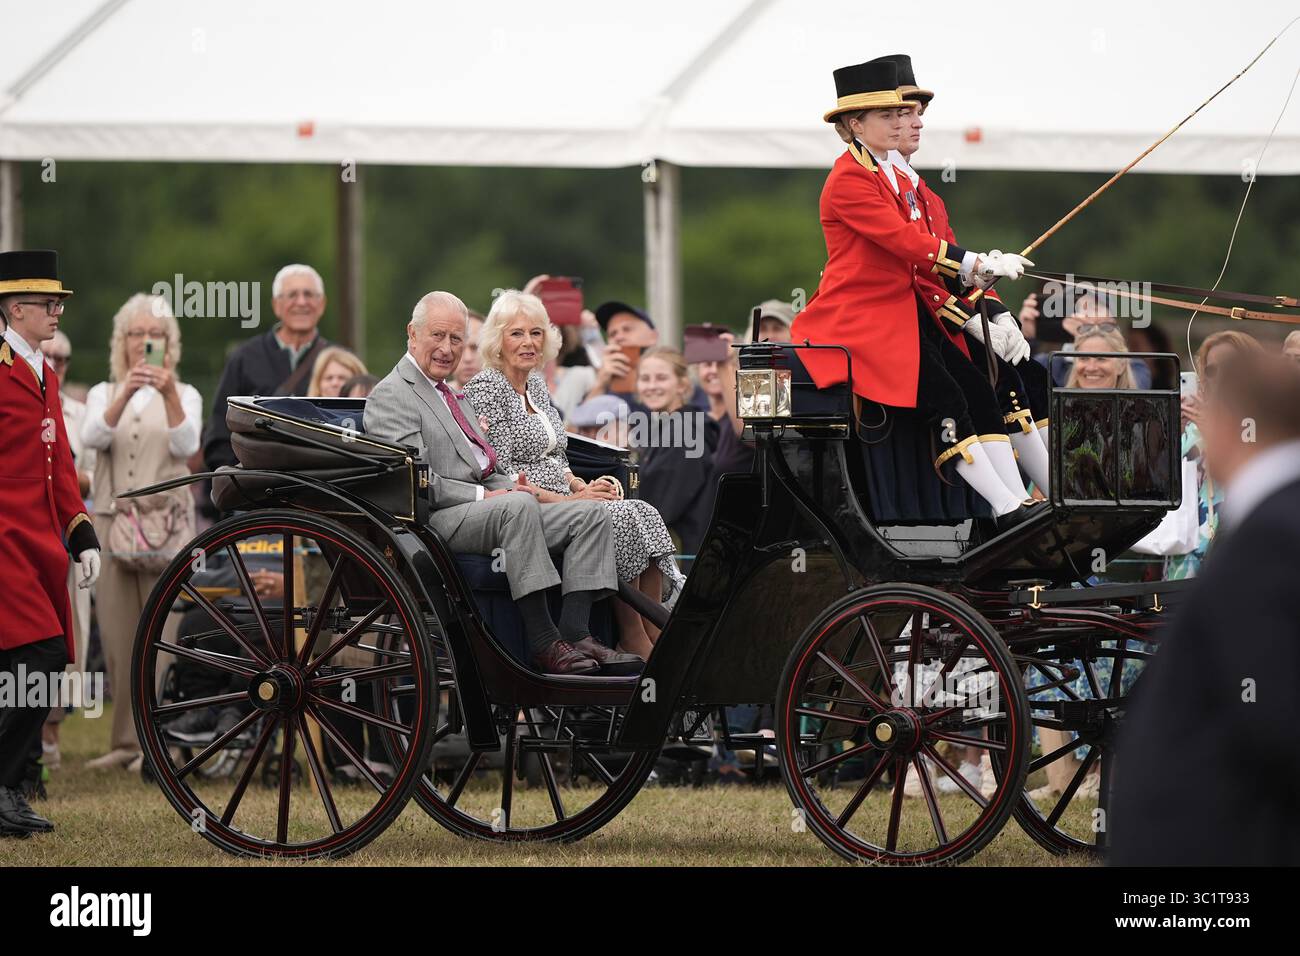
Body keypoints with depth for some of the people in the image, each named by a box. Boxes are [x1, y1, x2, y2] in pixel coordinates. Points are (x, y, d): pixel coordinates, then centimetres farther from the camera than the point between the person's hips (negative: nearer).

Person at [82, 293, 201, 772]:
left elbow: (186, 446, -10)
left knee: (164, 631, -9)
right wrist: (125, 394, -24)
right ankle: (127, 740, 5)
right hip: (112, 518, 2)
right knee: (117, 631, 0)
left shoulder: (185, 395, 9)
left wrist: (169, 395, -25)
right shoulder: (104, 393, 13)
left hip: (167, 519, -2)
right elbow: (93, 436, -9)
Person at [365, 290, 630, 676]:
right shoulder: (391, 395, -3)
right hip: (439, 521, -9)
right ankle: (543, 644, -38)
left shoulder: (454, 396, 27)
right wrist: (484, 496, -17)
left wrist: (514, 485, 3)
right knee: (517, 507, -37)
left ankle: (574, 631, -21)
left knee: (591, 513, -7)